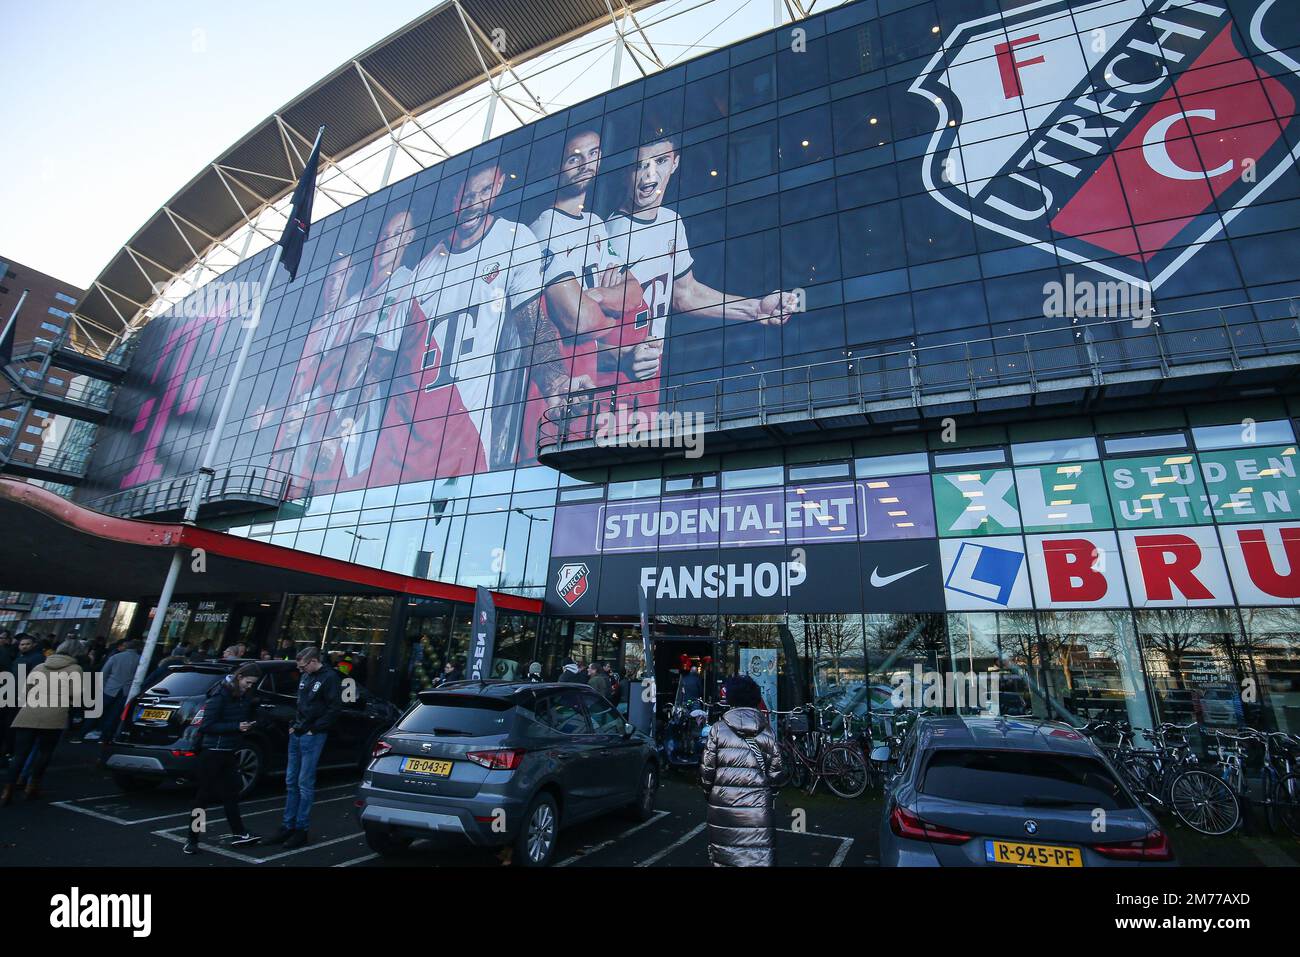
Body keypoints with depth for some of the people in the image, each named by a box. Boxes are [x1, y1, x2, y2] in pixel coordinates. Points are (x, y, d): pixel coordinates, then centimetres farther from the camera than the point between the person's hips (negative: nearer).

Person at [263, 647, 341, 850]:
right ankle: (288, 826, 22)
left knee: (305, 784, -1)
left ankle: (301, 829, 10)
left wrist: (314, 729, -14)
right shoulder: (306, 676, 12)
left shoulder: (330, 678, -12)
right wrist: (294, 724, 9)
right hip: (296, 734, 8)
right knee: (291, 782, 12)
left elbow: (334, 708, -15)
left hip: (312, 736, -8)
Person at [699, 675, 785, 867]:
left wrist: (710, 790, 14)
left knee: (724, 856, 14)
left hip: (723, 804, 0)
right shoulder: (766, 731, -2)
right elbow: (776, 772, -1)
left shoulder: (718, 729, -5)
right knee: (759, 856, 8)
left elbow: (707, 769, -3)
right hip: (758, 807, 0)